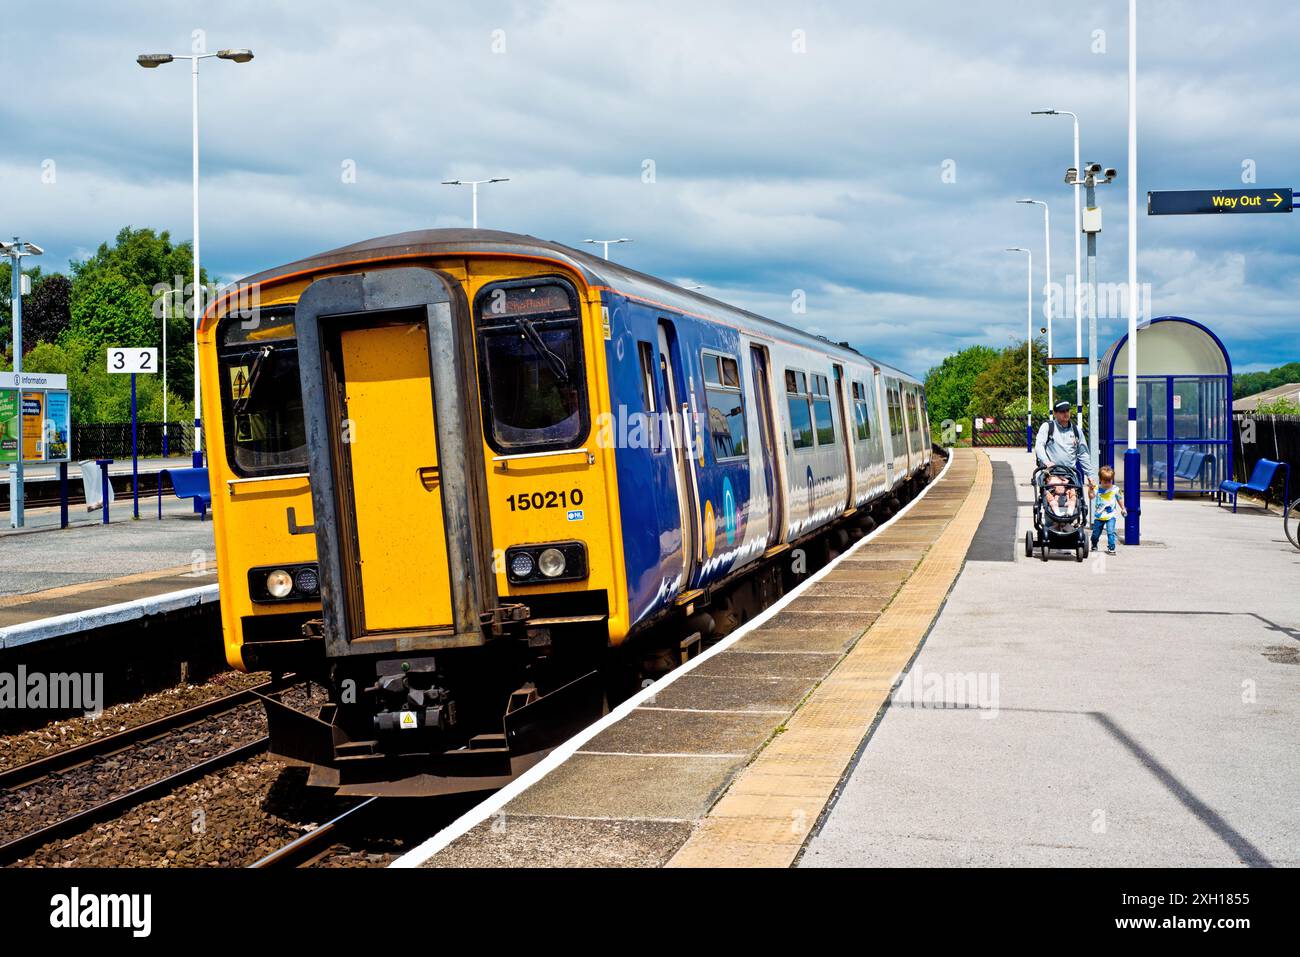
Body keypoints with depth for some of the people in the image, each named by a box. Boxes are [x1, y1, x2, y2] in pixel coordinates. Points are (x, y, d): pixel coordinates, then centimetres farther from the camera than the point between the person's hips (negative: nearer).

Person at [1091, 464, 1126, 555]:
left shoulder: (1115, 489, -2)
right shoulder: (1097, 489, -4)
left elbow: (1119, 499, 11)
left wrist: (1123, 509, 13)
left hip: (1110, 516, -1)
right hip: (1099, 516, 1)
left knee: (1111, 532, -15)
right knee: (1096, 533, 13)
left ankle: (1111, 548, -7)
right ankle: (1094, 546, 37)